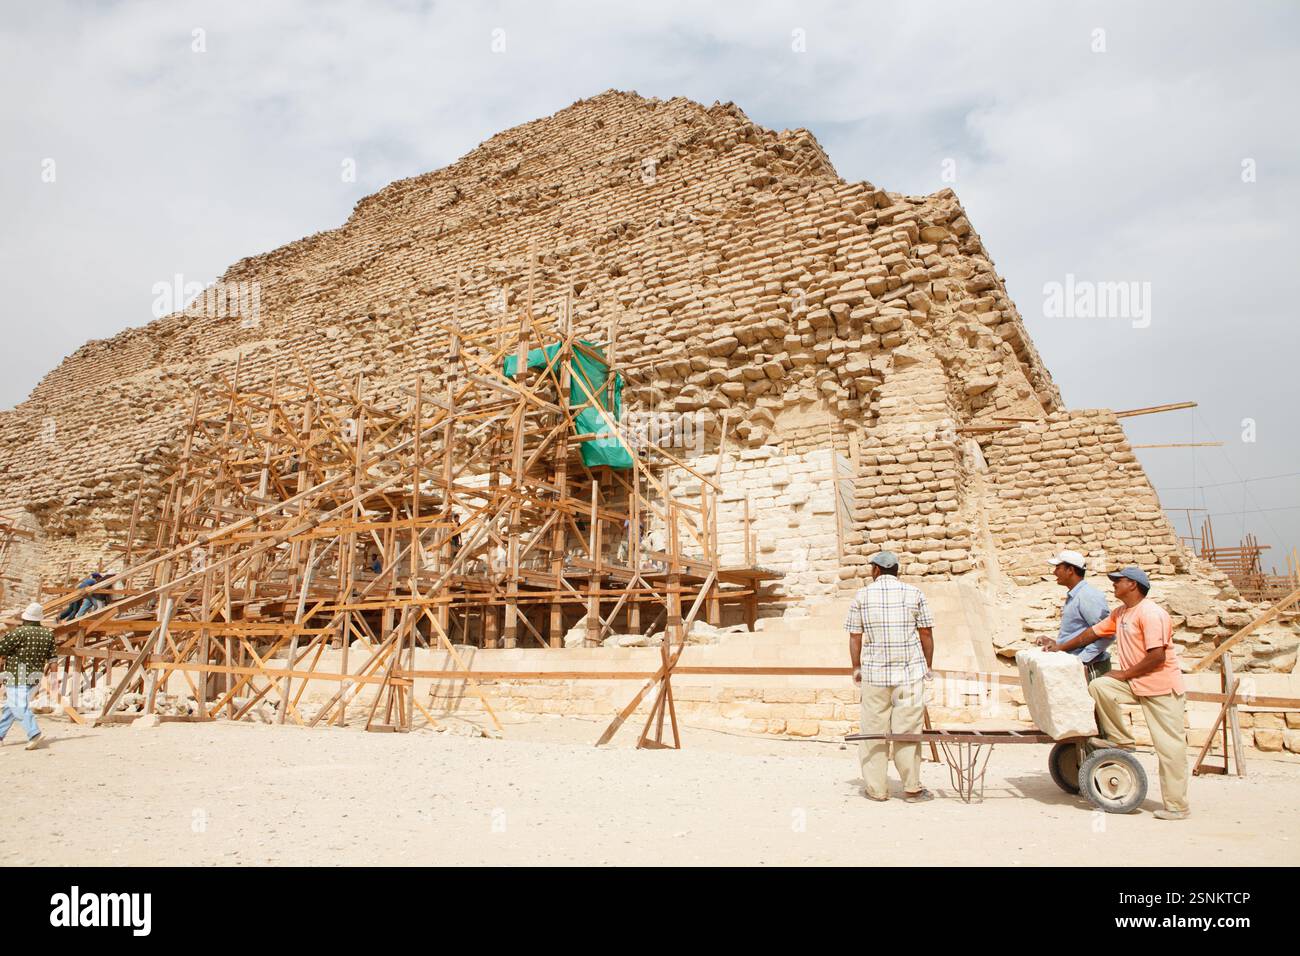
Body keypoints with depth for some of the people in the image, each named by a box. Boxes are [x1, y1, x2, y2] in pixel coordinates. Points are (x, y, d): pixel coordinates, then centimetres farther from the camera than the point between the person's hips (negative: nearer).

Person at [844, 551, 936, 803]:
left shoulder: (862, 596, 3)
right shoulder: (914, 593, 3)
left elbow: (855, 637, 4)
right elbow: (926, 634, 4)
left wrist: (856, 668, 14)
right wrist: (927, 667, 14)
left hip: (874, 671, 0)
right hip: (910, 671, 0)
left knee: (874, 730, 7)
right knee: (908, 730, 5)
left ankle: (876, 788, 12)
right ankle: (912, 788, 10)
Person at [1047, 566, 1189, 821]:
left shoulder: (1151, 613, -18)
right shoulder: (1120, 613, 11)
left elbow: (1157, 656, -23)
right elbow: (1094, 632, 18)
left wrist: (1125, 674, -15)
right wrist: (1061, 648, 15)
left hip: (1162, 687, -8)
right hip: (1136, 684, 8)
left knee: (1169, 746, -3)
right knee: (1099, 686, -13)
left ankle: (1177, 807, 5)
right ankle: (1120, 739, 1)